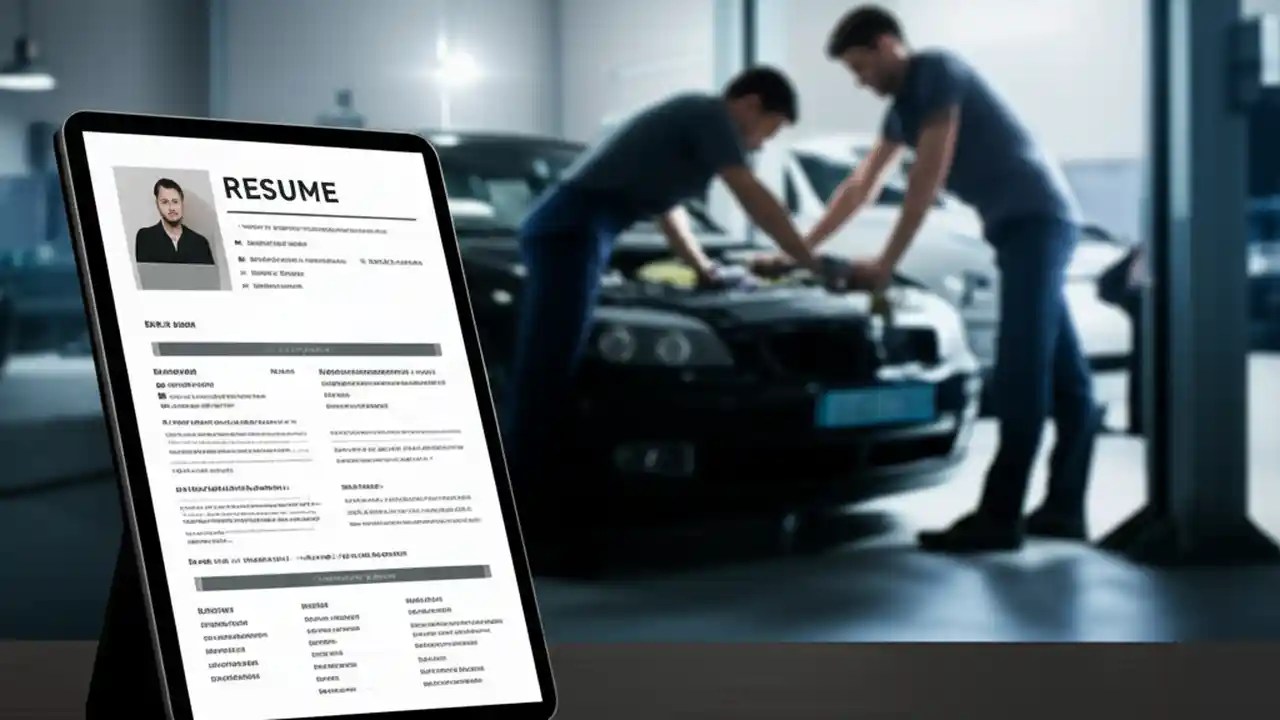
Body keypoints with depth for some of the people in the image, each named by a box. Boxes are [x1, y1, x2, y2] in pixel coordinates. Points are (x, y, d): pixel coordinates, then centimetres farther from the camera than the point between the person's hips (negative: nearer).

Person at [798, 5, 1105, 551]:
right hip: (1023, 224, 10)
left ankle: (1000, 516, -19)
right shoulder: (903, 107, 20)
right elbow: (860, 187, 28)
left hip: (1036, 218, -10)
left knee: (1021, 374, -14)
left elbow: (926, 180, -13)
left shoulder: (938, 73, -9)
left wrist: (885, 265, -10)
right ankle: (1064, 508, 10)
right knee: (1059, 373, 8)